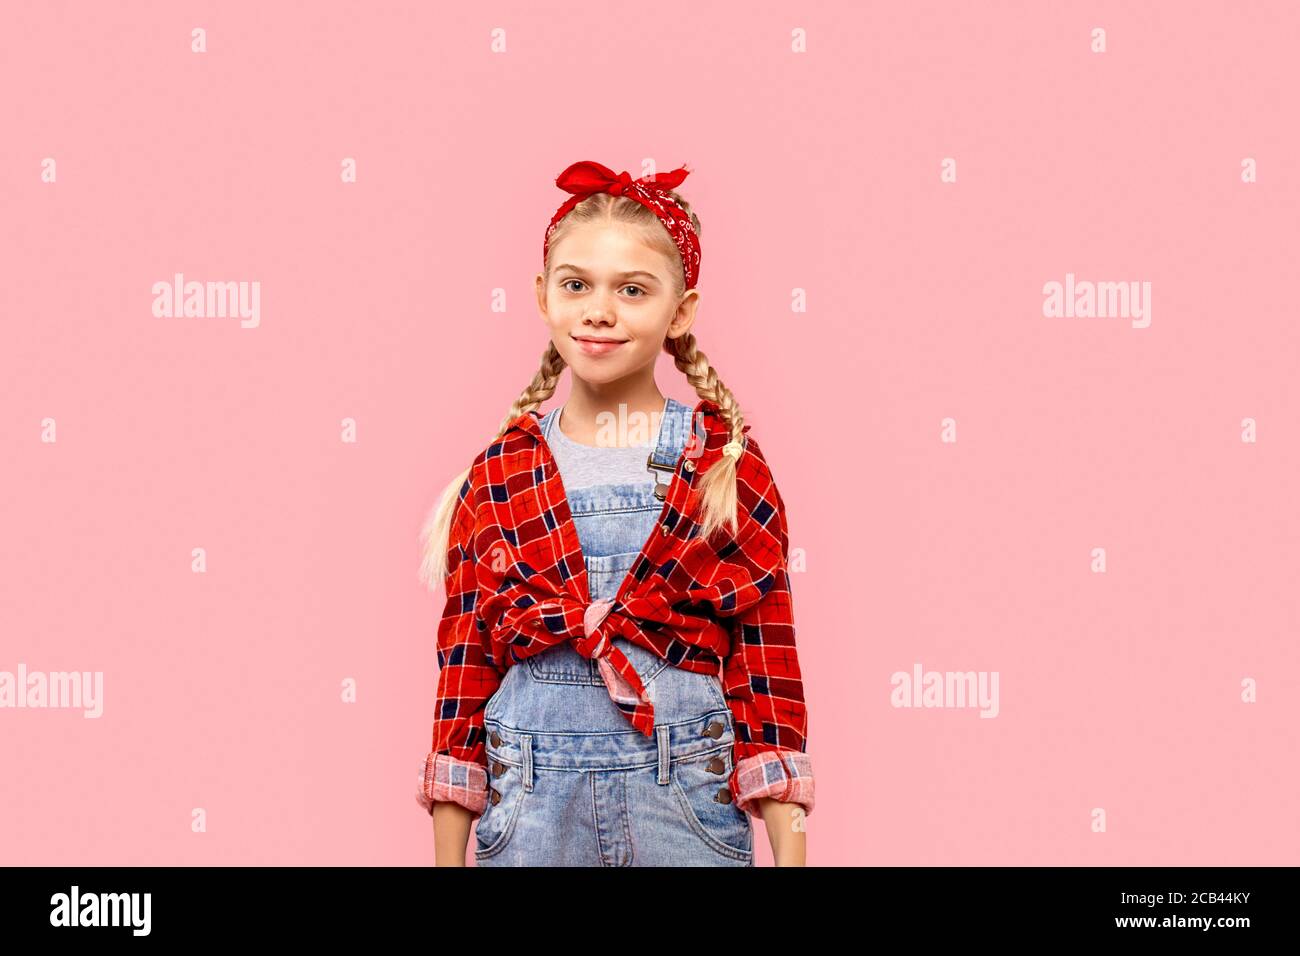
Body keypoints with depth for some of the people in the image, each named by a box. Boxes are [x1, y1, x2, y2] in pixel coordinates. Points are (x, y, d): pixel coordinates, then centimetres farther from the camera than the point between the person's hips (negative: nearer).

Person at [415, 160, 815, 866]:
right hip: (531, 806, 1)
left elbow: (766, 669, -3)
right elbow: (464, 669, 4)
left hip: (687, 802, -1)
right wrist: (448, 856, 3)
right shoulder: (497, 476, 3)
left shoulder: (731, 468, -1)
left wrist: (789, 854, -6)